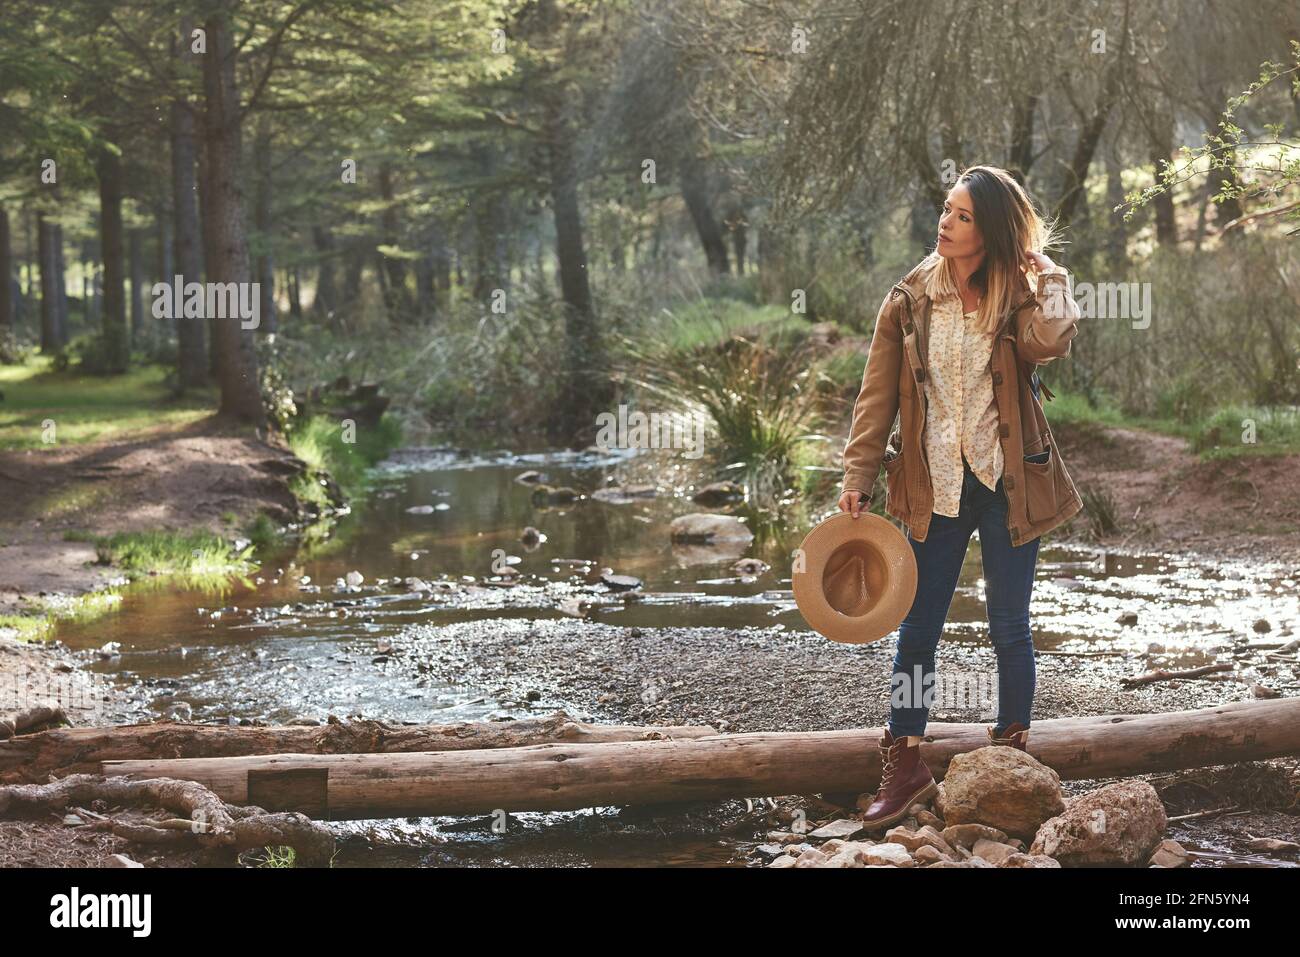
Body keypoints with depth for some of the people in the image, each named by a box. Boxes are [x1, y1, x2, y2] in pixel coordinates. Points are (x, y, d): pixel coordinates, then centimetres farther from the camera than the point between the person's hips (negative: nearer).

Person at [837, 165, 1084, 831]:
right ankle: (904, 768, 12)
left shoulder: (1020, 296, -1)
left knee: (1008, 626, 7)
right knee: (916, 630, 3)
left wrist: (1046, 276, -12)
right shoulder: (909, 301, 2)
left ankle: (1013, 754, 21)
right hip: (936, 488, 1)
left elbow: (1050, 339, -25)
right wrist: (858, 479, -4)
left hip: (1006, 484, -1)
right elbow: (877, 396, 2)